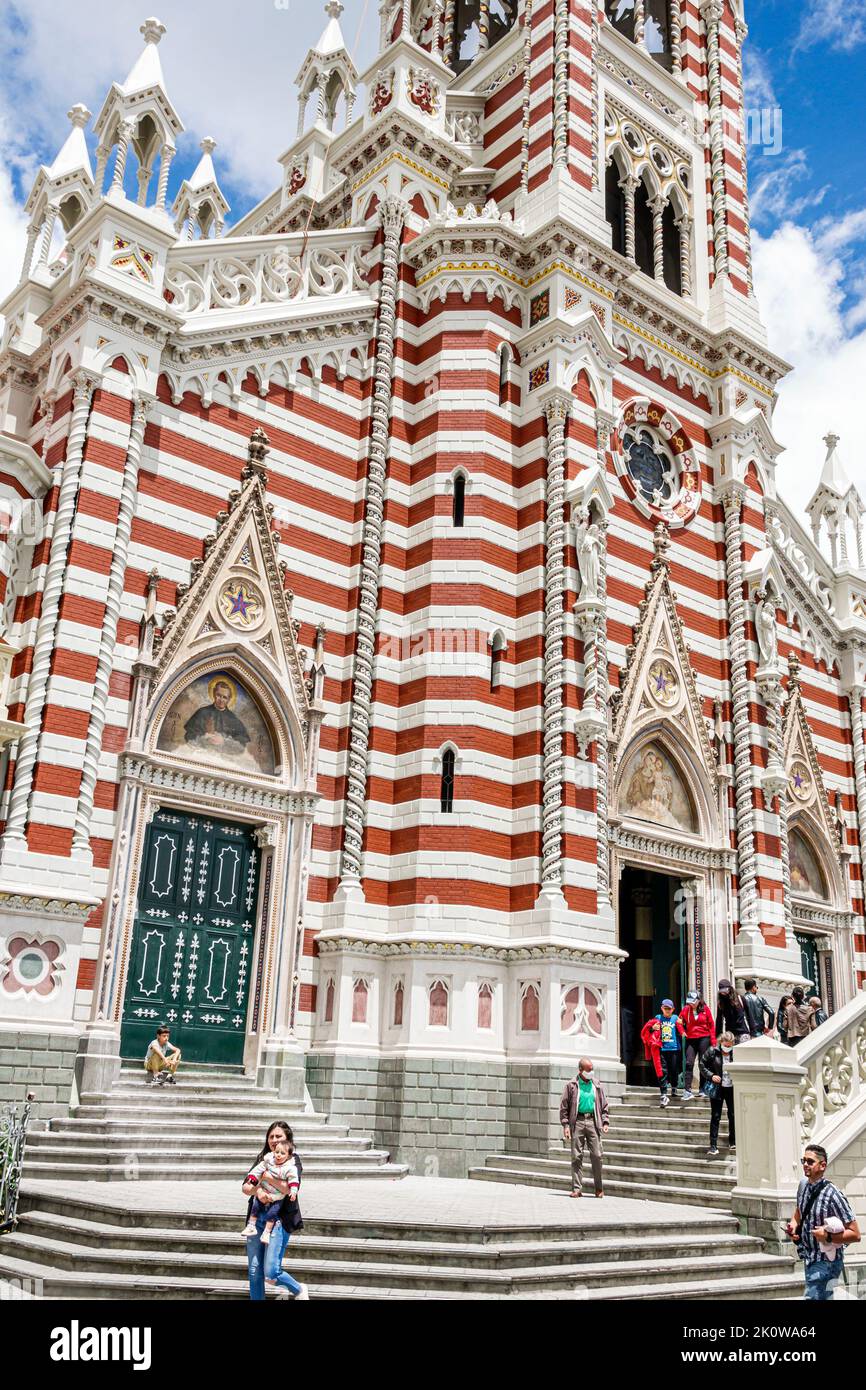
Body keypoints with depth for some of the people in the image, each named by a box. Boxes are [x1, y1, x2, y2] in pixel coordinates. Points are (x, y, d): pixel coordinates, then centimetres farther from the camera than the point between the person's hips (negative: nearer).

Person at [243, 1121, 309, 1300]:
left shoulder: (293, 1160, 0)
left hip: (279, 1219, -5)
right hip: (257, 1217, 5)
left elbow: (289, 1188, -16)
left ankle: (299, 1290, 15)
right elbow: (245, 1187, 5)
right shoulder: (263, 1158, 14)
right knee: (254, 1272, 4)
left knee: (270, 1273, -11)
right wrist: (257, 1190, -16)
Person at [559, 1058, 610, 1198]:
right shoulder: (571, 1086, 4)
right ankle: (577, 1188, 6)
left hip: (593, 1122, 2)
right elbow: (564, 1107, 3)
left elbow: (604, 1106, 16)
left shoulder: (597, 1085, 12)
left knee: (597, 1155, -2)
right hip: (577, 1122, -2)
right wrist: (565, 1125, -4)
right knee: (576, 1156, -1)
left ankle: (599, 1188, 11)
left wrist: (605, 1122, 4)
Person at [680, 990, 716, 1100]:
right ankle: (687, 1090, -13)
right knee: (689, 1063, -9)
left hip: (704, 1038, -1)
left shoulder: (705, 1009, 0)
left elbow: (711, 1025, 2)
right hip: (690, 1039, 1)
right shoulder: (686, 1010, 4)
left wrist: (713, 1041, -2)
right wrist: (682, 1031, -5)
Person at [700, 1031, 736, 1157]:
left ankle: (732, 1142, 28)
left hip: (732, 1088, 2)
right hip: (717, 1088, -2)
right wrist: (711, 1076, -14)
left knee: (733, 1115, 9)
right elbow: (702, 1065, 0)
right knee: (715, 1117, 0)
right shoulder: (712, 1052, -8)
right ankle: (713, 1146, 2)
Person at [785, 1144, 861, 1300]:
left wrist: (828, 1237, -27)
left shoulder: (833, 1195, -21)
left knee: (814, 1297, -14)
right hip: (809, 1258, 8)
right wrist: (793, 1225, 0)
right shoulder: (803, 1184, 0)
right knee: (824, 1298, 22)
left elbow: (855, 1235, -18)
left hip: (825, 1263, -8)